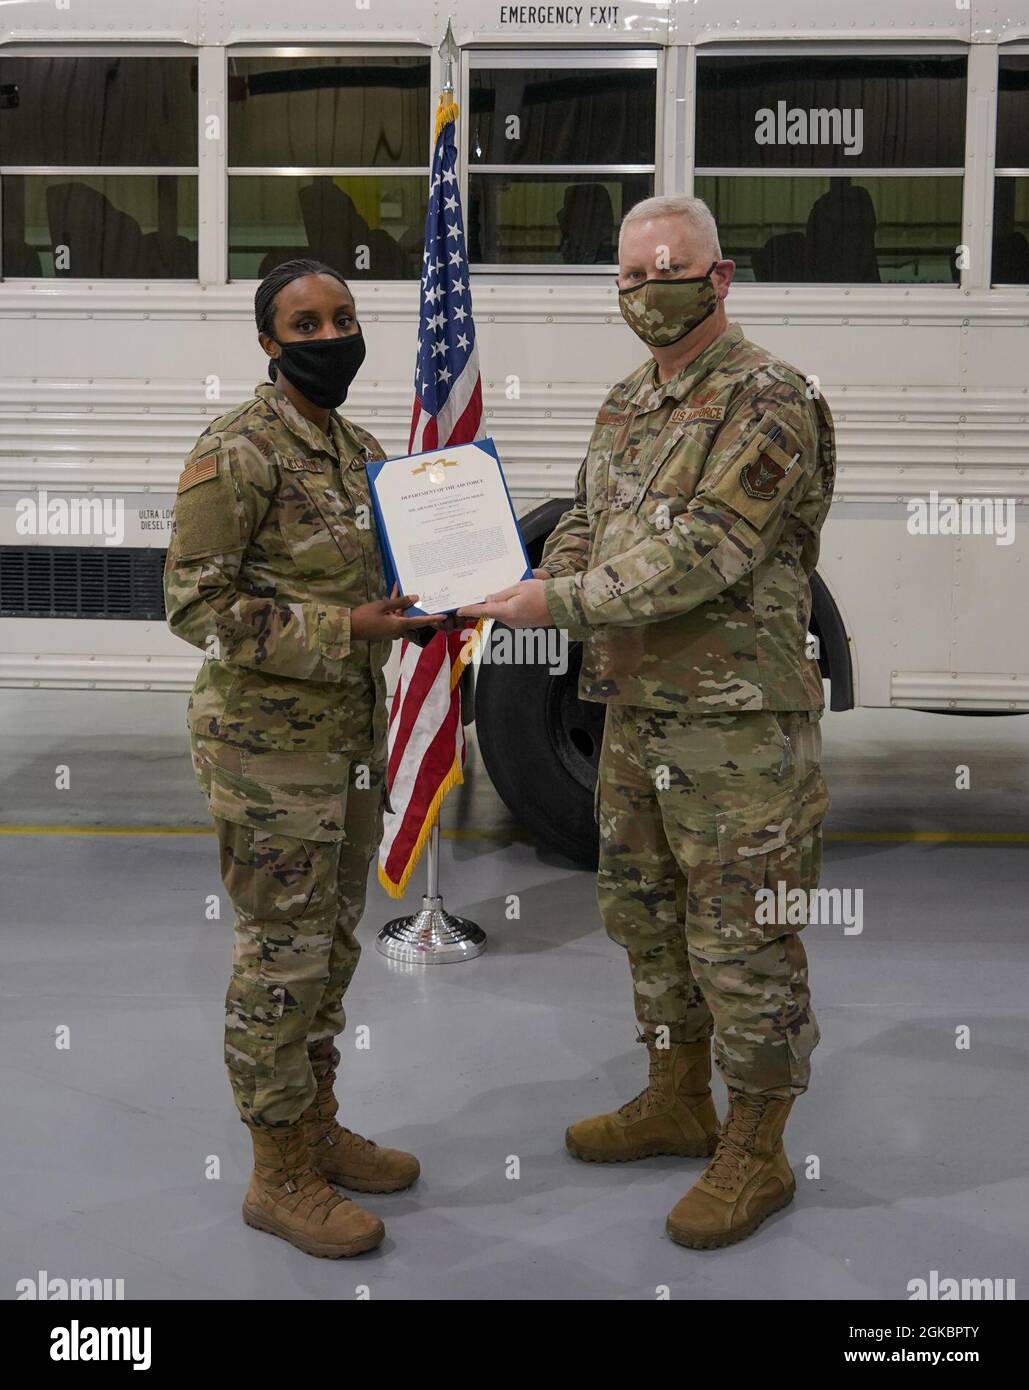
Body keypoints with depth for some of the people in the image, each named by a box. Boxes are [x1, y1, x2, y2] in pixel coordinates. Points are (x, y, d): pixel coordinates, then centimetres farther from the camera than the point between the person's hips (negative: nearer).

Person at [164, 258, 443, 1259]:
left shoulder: (361, 450, 12)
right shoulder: (235, 452, -14)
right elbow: (195, 601, -18)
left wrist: (428, 604, 0)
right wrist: (343, 632, -24)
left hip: (353, 732, 8)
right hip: (270, 743, -8)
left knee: (333, 944, 17)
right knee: (281, 957, 0)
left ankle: (318, 1129, 32)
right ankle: (278, 1175, 14)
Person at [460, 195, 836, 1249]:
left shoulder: (770, 402, -14)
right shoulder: (626, 403, 13)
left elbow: (704, 552, -23)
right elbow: (585, 517, 19)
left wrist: (562, 604, -23)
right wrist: (547, 582, -3)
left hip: (735, 719, -9)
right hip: (635, 708, 9)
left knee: (740, 938, 0)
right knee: (643, 909, 18)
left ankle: (755, 1153, 16)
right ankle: (677, 1104, 36)